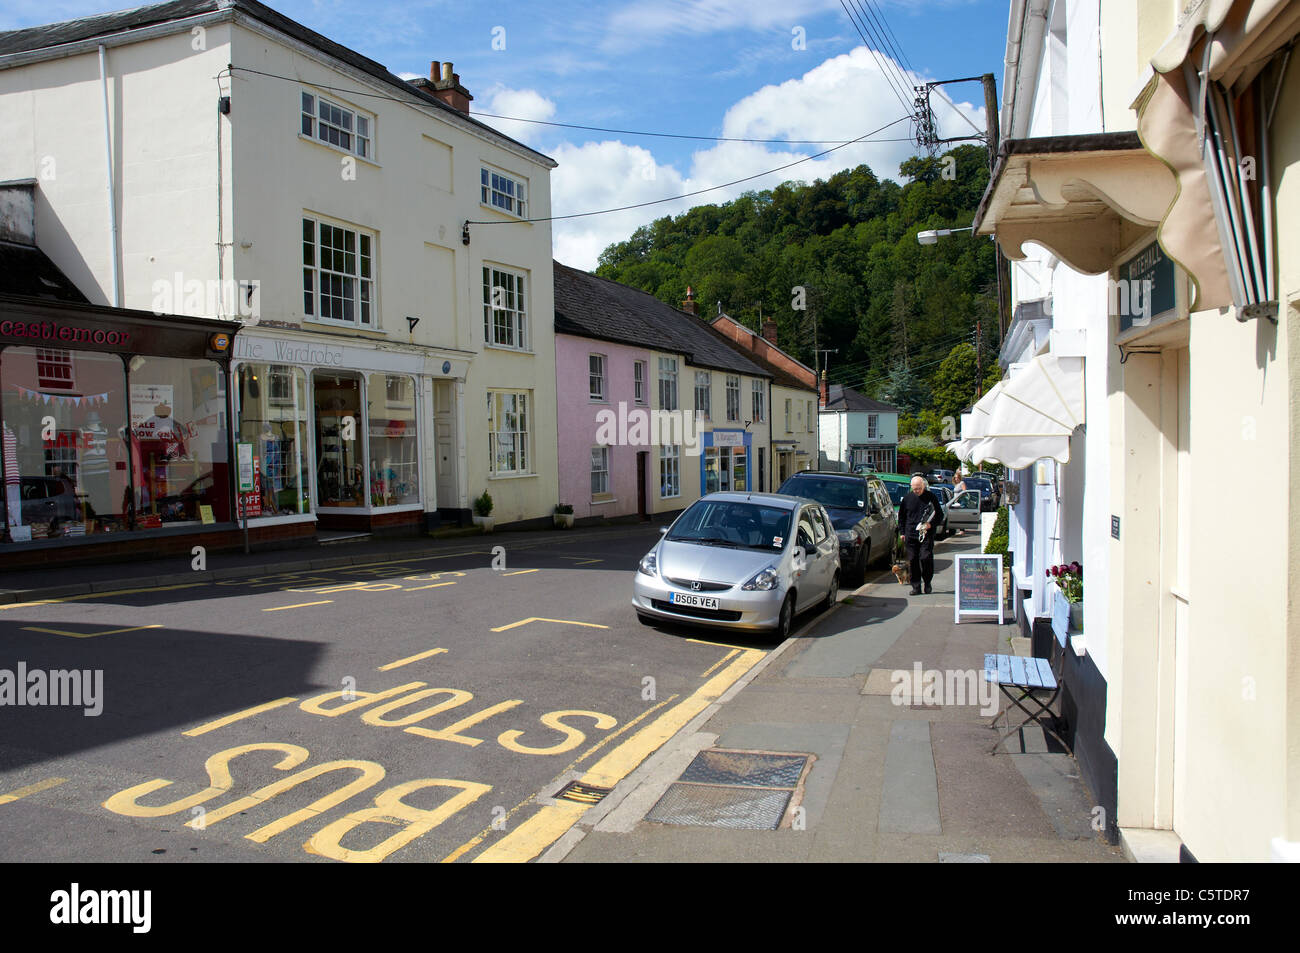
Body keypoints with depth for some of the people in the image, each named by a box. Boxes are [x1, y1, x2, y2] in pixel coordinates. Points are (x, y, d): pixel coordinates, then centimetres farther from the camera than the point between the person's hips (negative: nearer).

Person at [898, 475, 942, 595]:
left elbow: (939, 514, 9)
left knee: (926, 558, -10)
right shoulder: (907, 498, 8)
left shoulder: (931, 497, 3)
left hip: (926, 534, -2)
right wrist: (902, 532, 11)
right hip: (910, 534, 2)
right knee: (913, 560, 1)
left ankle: (927, 583, 9)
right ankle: (916, 586, 9)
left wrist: (931, 524, -8)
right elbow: (901, 516, 17)